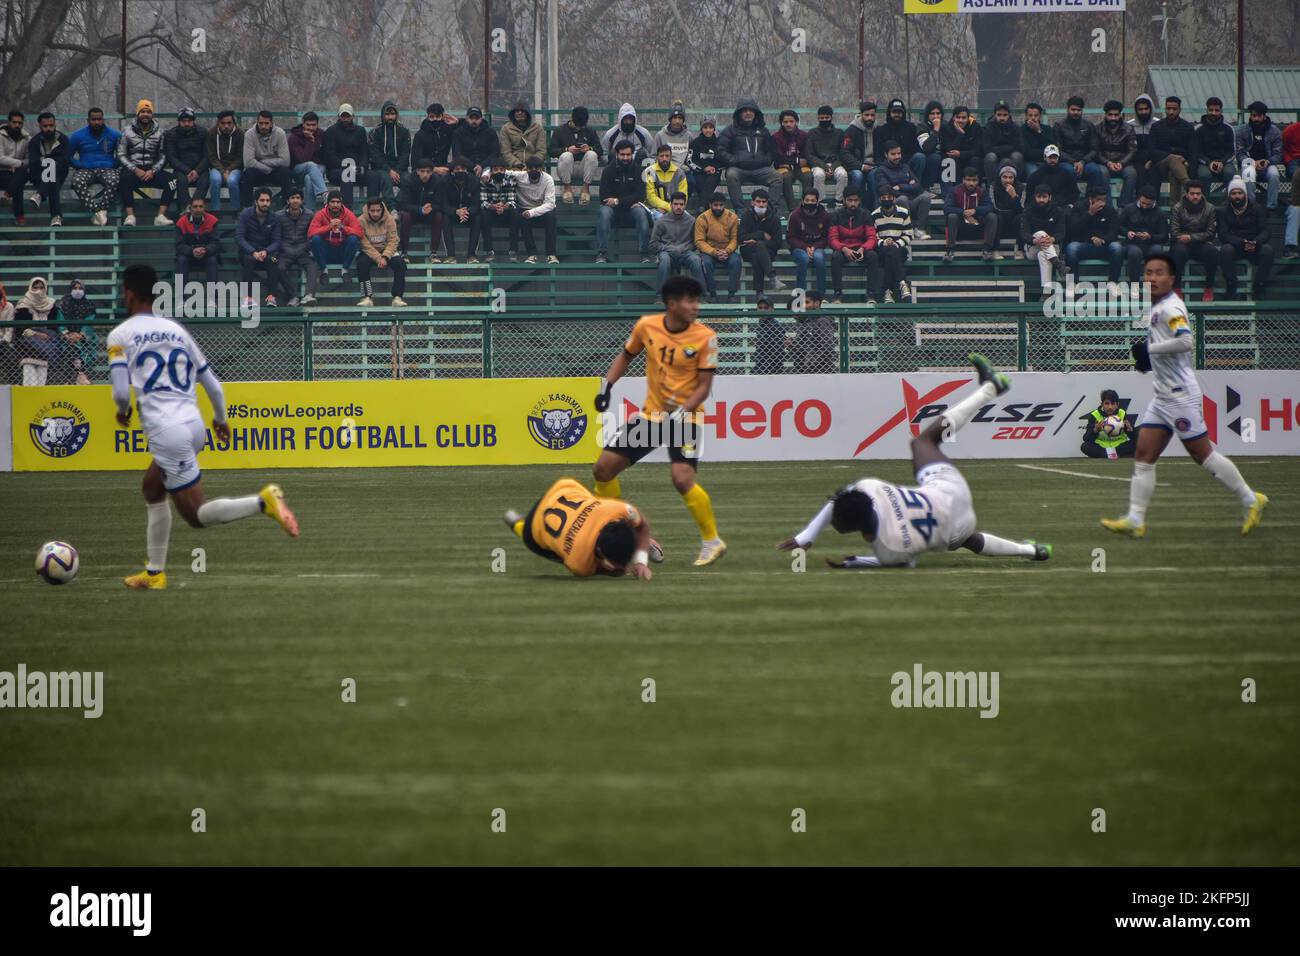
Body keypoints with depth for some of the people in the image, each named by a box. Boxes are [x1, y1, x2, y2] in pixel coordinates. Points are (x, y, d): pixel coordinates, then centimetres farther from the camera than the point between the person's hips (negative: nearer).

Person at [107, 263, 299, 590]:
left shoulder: (120, 336, -1)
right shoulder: (177, 330, 16)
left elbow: (121, 392, -11)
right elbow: (212, 383, 18)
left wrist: (122, 411, 13)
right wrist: (220, 419, 36)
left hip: (166, 431, -7)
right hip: (194, 425, 7)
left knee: (197, 514, -2)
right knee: (152, 489, 27)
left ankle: (263, 501, -24)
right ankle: (154, 572, 28)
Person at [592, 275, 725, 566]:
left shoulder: (705, 337, -13)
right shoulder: (646, 326, -4)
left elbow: (704, 386, -11)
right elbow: (626, 355, 15)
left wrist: (680, 413, -24)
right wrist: (606, 386, 4)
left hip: (684, 418, -5)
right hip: (651, 414, 5)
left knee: (682, 478, -25)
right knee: (603, 468, 2)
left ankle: (712, 541, -5)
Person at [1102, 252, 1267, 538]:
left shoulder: (1170, 307, -14)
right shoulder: (1155, 309, 15)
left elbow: (1186, 341, -30)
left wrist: (1150, 349, -21)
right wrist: (1148, 360, 13)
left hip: (1181, 395, -10)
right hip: (1162, 397, 10)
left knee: (1202, 453, -3)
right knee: (1143, 456, 1)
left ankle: (1250, 500, 9)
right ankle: (1135, 520, -2)